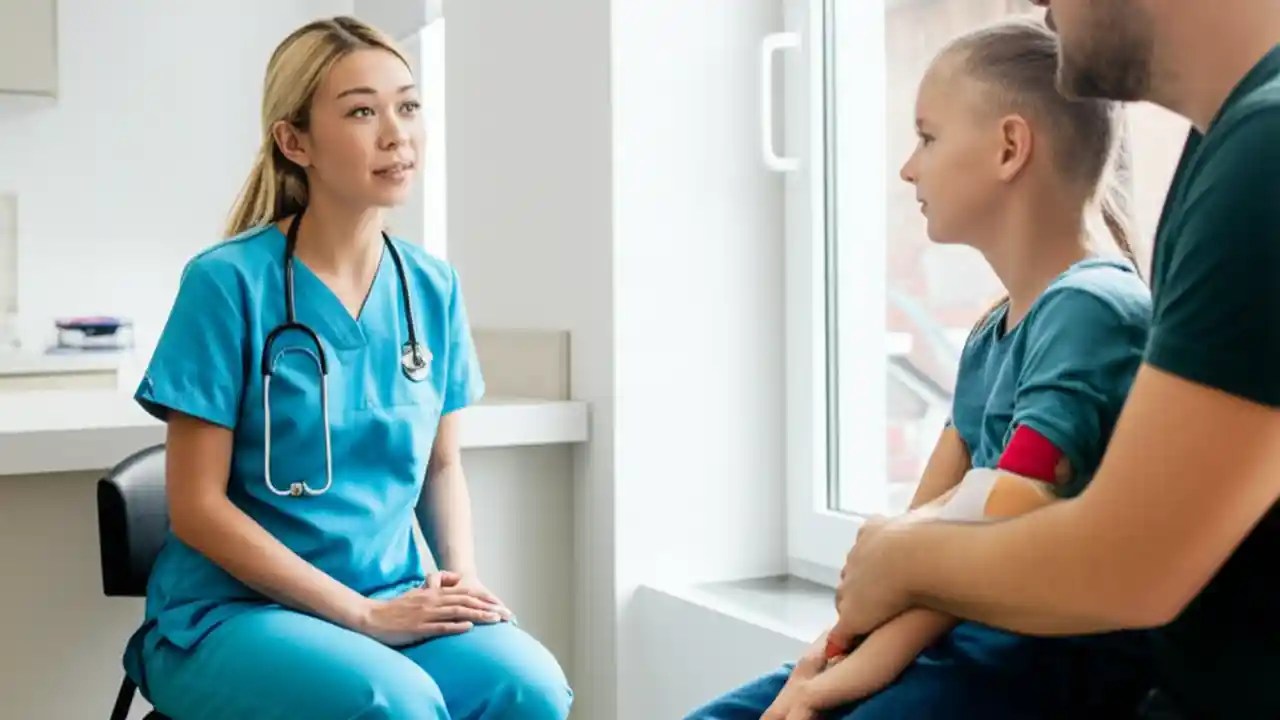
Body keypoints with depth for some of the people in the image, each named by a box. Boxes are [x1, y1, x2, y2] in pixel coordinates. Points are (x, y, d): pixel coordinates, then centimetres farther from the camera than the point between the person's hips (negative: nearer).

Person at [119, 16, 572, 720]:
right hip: (228, 613, -4)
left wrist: (464, 578, -5)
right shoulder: (229, 281, -12)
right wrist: (363, 614, -15)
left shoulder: (433, 288, 3)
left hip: (395, 599, 4)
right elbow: (196, 508, -12)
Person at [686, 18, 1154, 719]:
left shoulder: (1091, 309, -16)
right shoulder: (990, 335, 12)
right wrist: (829, 656, -3)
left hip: (1061, 662, -8)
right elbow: (920, 527, 10)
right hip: (975, 637, 9)